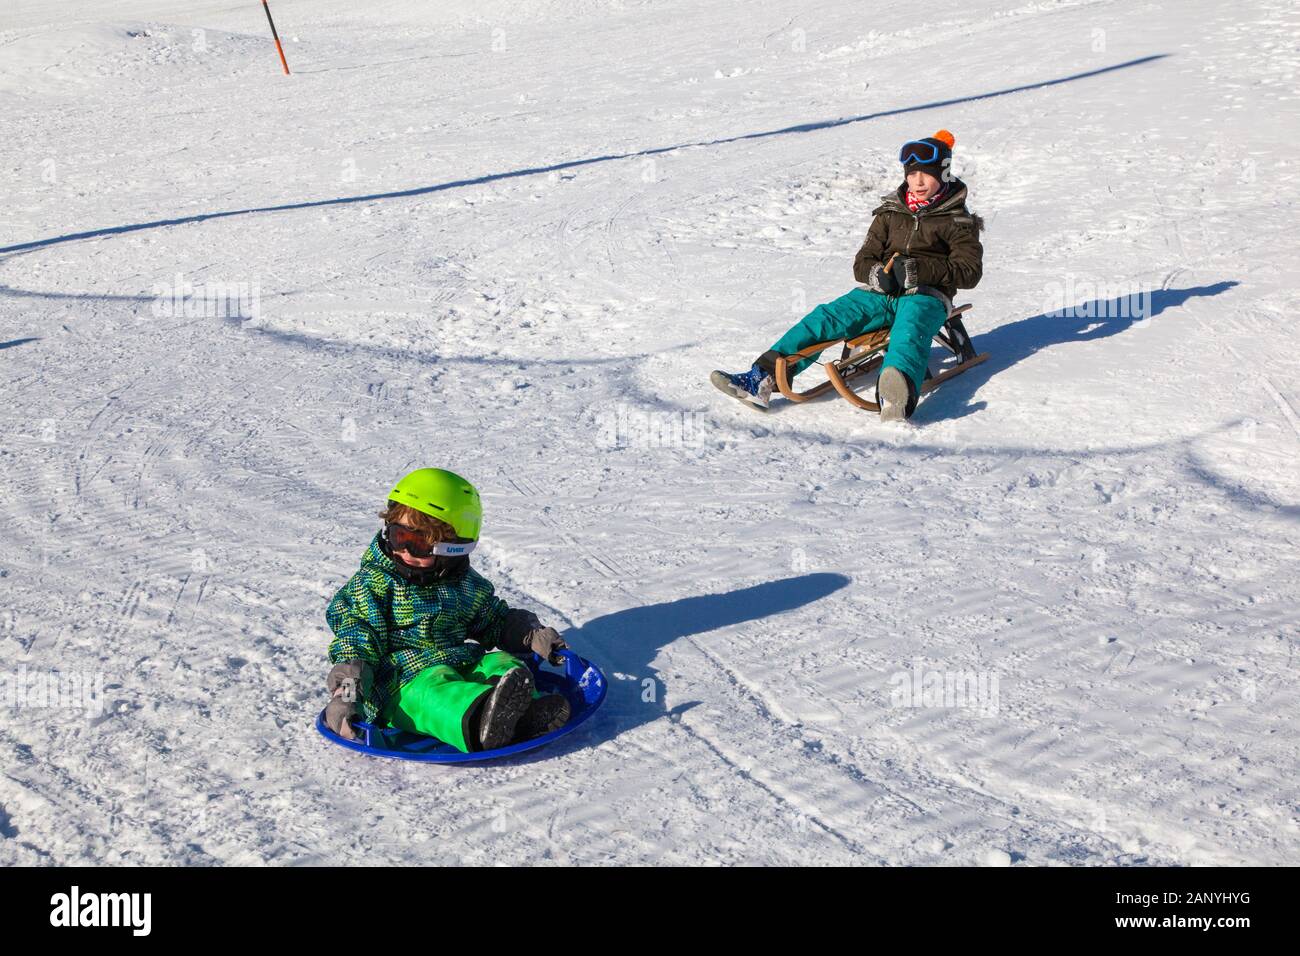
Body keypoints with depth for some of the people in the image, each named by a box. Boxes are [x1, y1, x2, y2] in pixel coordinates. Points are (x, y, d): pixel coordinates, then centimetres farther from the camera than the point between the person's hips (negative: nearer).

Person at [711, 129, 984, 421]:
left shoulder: (957, 221, 8)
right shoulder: (890, 213, 20)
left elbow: (970, 271, -2)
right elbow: (862, 261, 16)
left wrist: (920, 269, -17)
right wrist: (876, 273, -11)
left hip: (925, 297, -4)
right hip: (880, 292, 4)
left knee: (908, 331, -39)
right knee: (825, 317, -21)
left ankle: (898, 396, -73)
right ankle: (761, 378, -36)